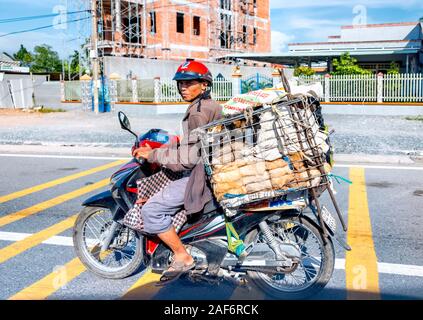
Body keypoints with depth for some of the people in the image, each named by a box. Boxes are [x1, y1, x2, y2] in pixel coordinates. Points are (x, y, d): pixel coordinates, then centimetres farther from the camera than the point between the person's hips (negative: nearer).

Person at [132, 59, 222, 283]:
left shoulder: (198, 113, -18)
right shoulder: (209, 106, 14)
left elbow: (187, 158, -23)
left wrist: (152, 155, -14)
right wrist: (157, 150, 17)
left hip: (200, 175, -11)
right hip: (210, 170, 11)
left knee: (151, 210, -15)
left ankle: (182, 257, -3)